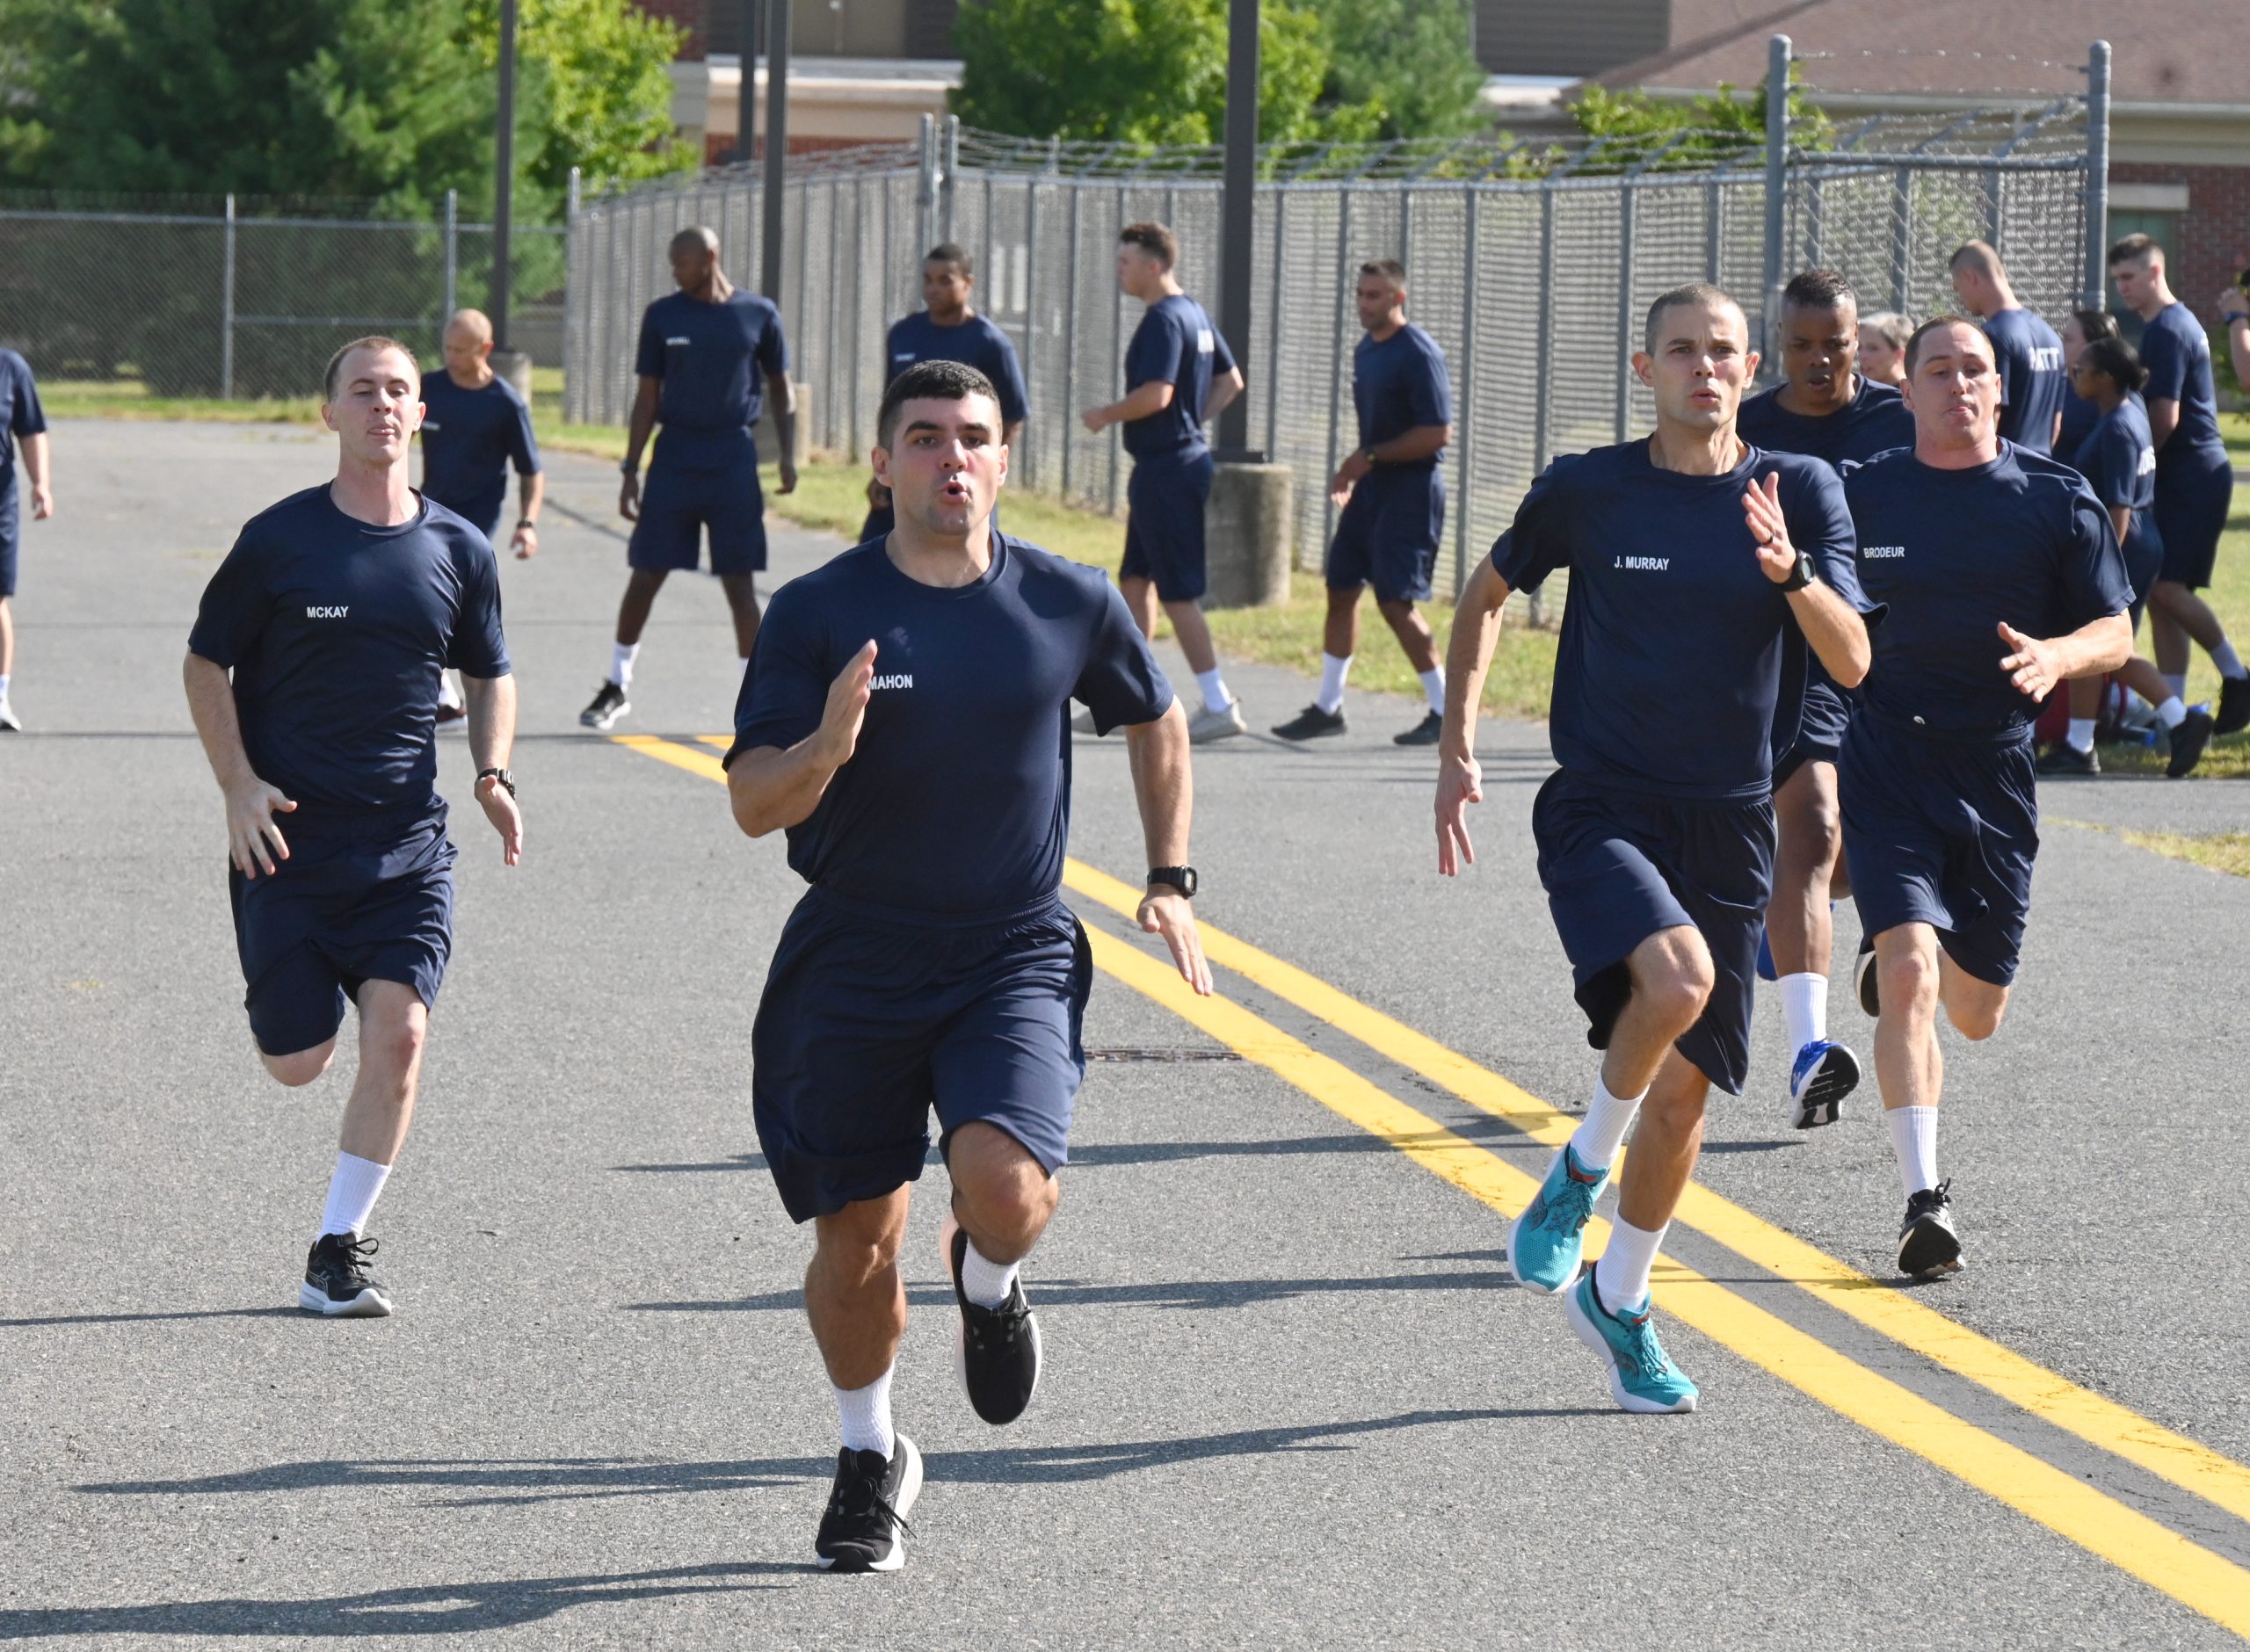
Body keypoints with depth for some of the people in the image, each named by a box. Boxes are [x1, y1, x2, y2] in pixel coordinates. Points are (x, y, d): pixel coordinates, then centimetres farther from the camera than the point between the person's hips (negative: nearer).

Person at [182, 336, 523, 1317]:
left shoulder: (458, 551, 4)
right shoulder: (279, 540, -4)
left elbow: (489, 675, 19)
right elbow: (206, 664, 4)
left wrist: (493, 774, 1)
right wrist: (240, 785, -8)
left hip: (409, 846, 1)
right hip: (287, 841, -1)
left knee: (398, 1032, -15)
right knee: (296, 1061, 1)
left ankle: (338, 1248, -2)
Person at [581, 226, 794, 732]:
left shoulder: (758, 314, 0)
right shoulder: (663, 316, 3)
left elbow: (781, 388, 9)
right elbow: (648, 398, 6)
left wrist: (787, 454, -4)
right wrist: (631, 473, 3)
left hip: (733, 460, -1)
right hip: (674, 458, 1)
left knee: (739, 583, 1)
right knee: (644, 576, 2)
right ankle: (616, 687, 16)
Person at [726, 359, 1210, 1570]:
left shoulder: (1068, 604, -1)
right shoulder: (819, 613, -6)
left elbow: (1154, 721, 19)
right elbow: (751, 803, -9)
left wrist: (1169, 880, 15)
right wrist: (825, 750, -29)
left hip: (1017, 958, 0)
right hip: (850, 968, 0)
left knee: (1005, 1185, -25)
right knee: (855, 1245, 6)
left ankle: (986, 1283, 13)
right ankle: (869, 1457, 33)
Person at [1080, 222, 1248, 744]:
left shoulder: (1163, 321, -17)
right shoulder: (1195, 315, 13)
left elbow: (1156, 394, -27)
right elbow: (1230, 382, 20)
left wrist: (1106, 415, -12)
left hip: (1166, 467, -10)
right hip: (1186, 455, 10)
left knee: (1178, 592, -6)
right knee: (1135, 580, 15)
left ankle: (1220, 707, -3)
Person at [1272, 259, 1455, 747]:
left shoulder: (1419, 354, -16)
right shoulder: (1365, 351, 12)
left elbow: (1438, 433, -20)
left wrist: (1371, 457, -18)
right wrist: (1353, 469, 12)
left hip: (1410, 491, -9)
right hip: (1371, 488, 9)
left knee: (1396, 601, -10)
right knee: (1341, 588, 10)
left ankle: (1445, 713, -1)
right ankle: (1328, 706, 19)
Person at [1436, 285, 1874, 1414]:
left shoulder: (1800, 493, 0)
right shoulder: (1586, 492, -2)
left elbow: (1852, 664, -8)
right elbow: (1488, 594, 15)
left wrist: (1789, 572, -26)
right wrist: (1456, 749, 8)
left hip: (1727, 823, 3)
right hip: (1600, 809, -3)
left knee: (1685, 1087, 6)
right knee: (1676, 980, -31)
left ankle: (1618, 1300, 28)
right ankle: (1579, 1170, -4)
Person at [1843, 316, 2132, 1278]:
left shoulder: (2057, 501, 1)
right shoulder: (1862, 497, 2)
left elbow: (2116, 633, 3)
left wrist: (2057, 655, -18)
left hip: (1997, 771, 2)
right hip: (1887, 765, -2)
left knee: (1975, 1011, 13)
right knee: (1911, 977, -20)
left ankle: (1894, 964, 50)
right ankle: (1924, 1200, -20)